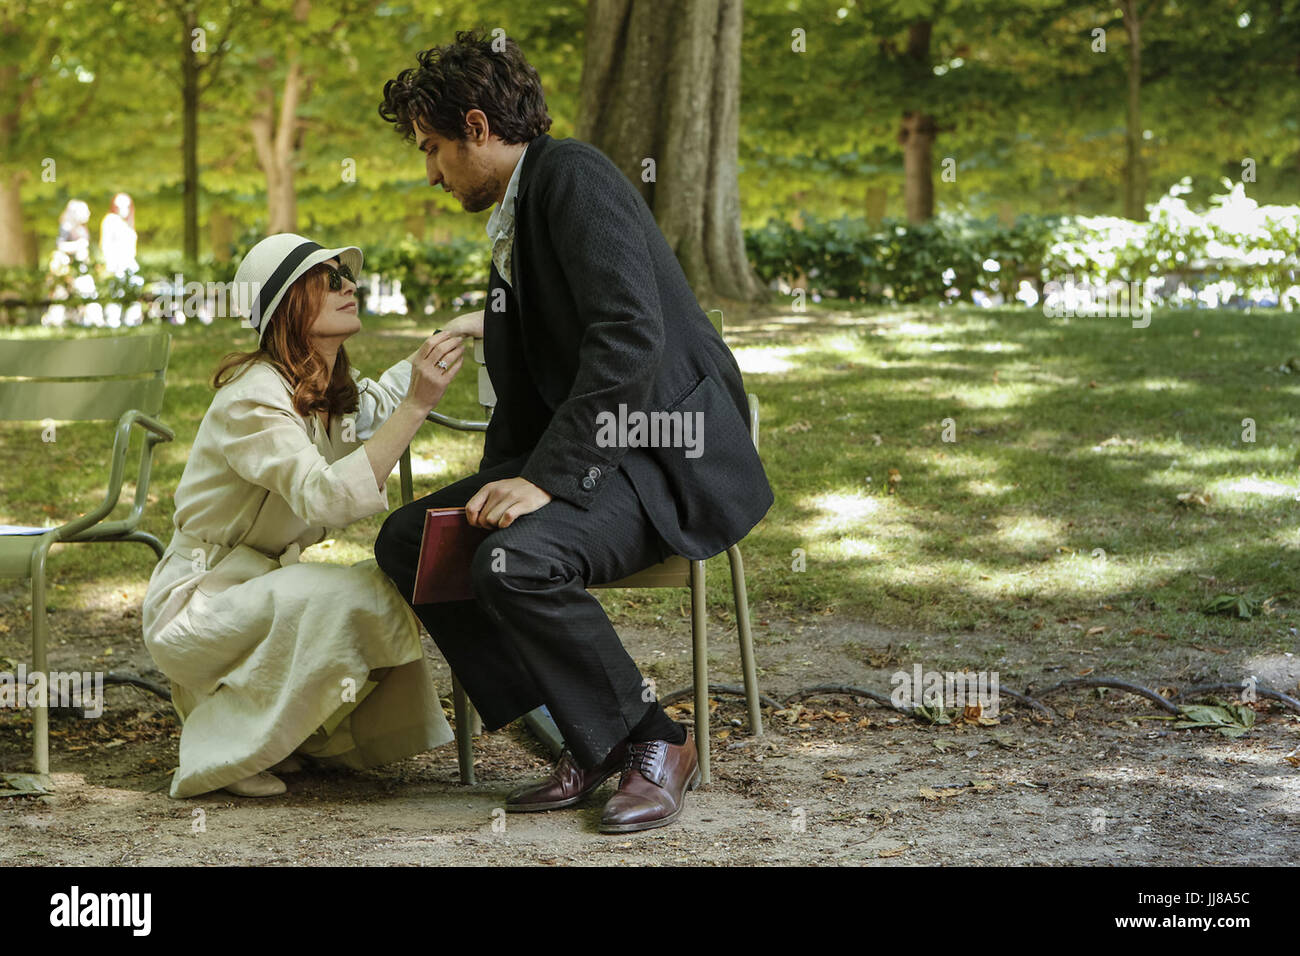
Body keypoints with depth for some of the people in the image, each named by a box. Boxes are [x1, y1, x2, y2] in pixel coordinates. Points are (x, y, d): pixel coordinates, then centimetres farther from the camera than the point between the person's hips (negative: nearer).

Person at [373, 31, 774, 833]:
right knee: (408, 540, 0)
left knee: (514, 561, -32)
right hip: (590, 455, 10)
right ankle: (586, 739, -1)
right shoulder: (511, 224, 18)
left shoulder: (574, 175, -13)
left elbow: (629, 338, -25)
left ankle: (654, 743, -11)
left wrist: (547, 478, -26)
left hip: (674, 460, -10)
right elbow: (526, 391, 19)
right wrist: (502, 480, 0)